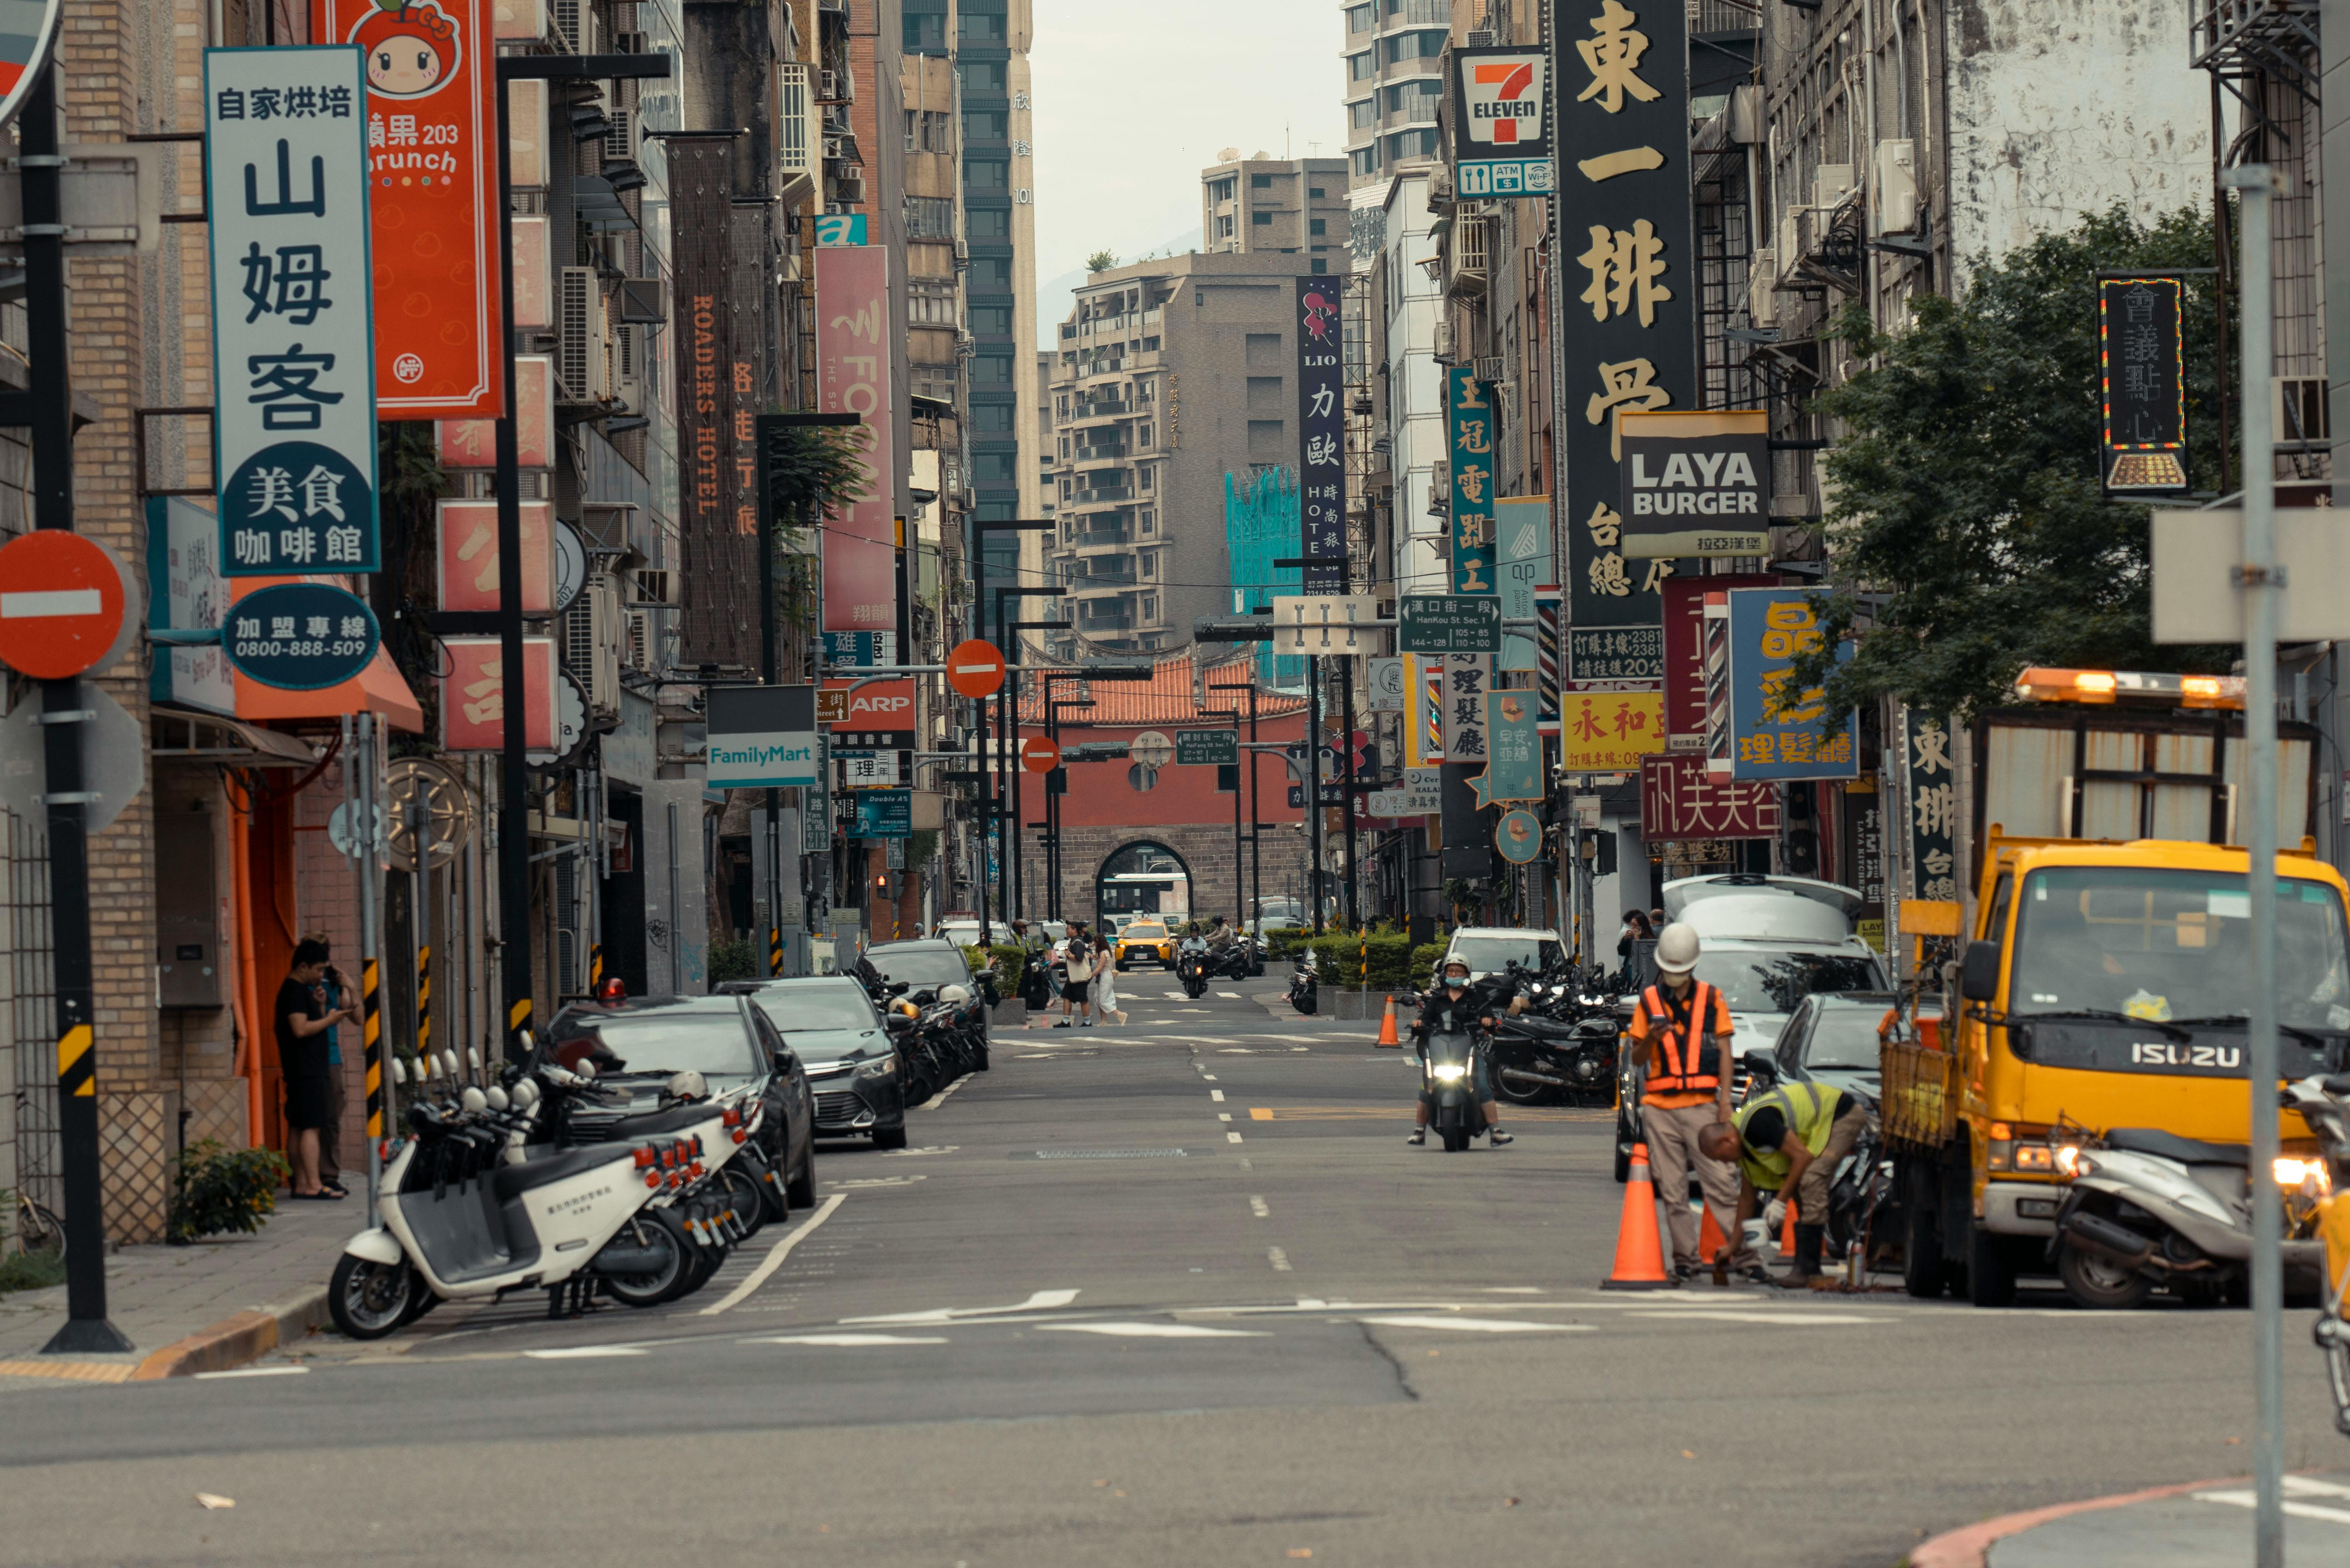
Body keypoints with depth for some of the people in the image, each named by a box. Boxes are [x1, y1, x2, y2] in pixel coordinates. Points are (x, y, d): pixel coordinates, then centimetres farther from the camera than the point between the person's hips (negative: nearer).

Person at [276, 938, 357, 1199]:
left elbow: (313, 1025, 23)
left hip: (307, 1068, 11)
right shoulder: (295, 991, -13)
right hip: (306, 1069, -11)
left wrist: (320, 1006, 7)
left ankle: (301, 1184, 11)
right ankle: (313, 1186, -15)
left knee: (297, 1128, 9)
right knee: (310, 1128, -12)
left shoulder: (302, 990, 19)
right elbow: (301, 1029, -21)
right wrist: (329, 1019, -13)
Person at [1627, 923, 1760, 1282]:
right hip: (1660, 1106, 2)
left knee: (1722, 1183, -7)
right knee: (1673, 1191, 2)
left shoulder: (1712, 999, 8)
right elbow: (1638, 1058, 11)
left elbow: (1724, 1051, 8)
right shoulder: (1649, 1000, 10)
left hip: (1702, 1104, -2)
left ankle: (1743, 1256, -7)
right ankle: (1685, 1259, 7)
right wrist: (1650, 1039, -12)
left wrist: (1725, 1098, -2)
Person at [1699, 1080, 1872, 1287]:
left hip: (1845, 1115, -10)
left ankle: (1807, 1269, -21)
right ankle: (1807, 1267, 10)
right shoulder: (1744, 1140, 6)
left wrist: (1780, 1202, -18)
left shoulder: (1757, 1124, -26)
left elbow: (1802, 1155, -25)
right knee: (1799, 1186, 8)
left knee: (1810, 1180, -21)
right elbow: (1746, 1195, 16)